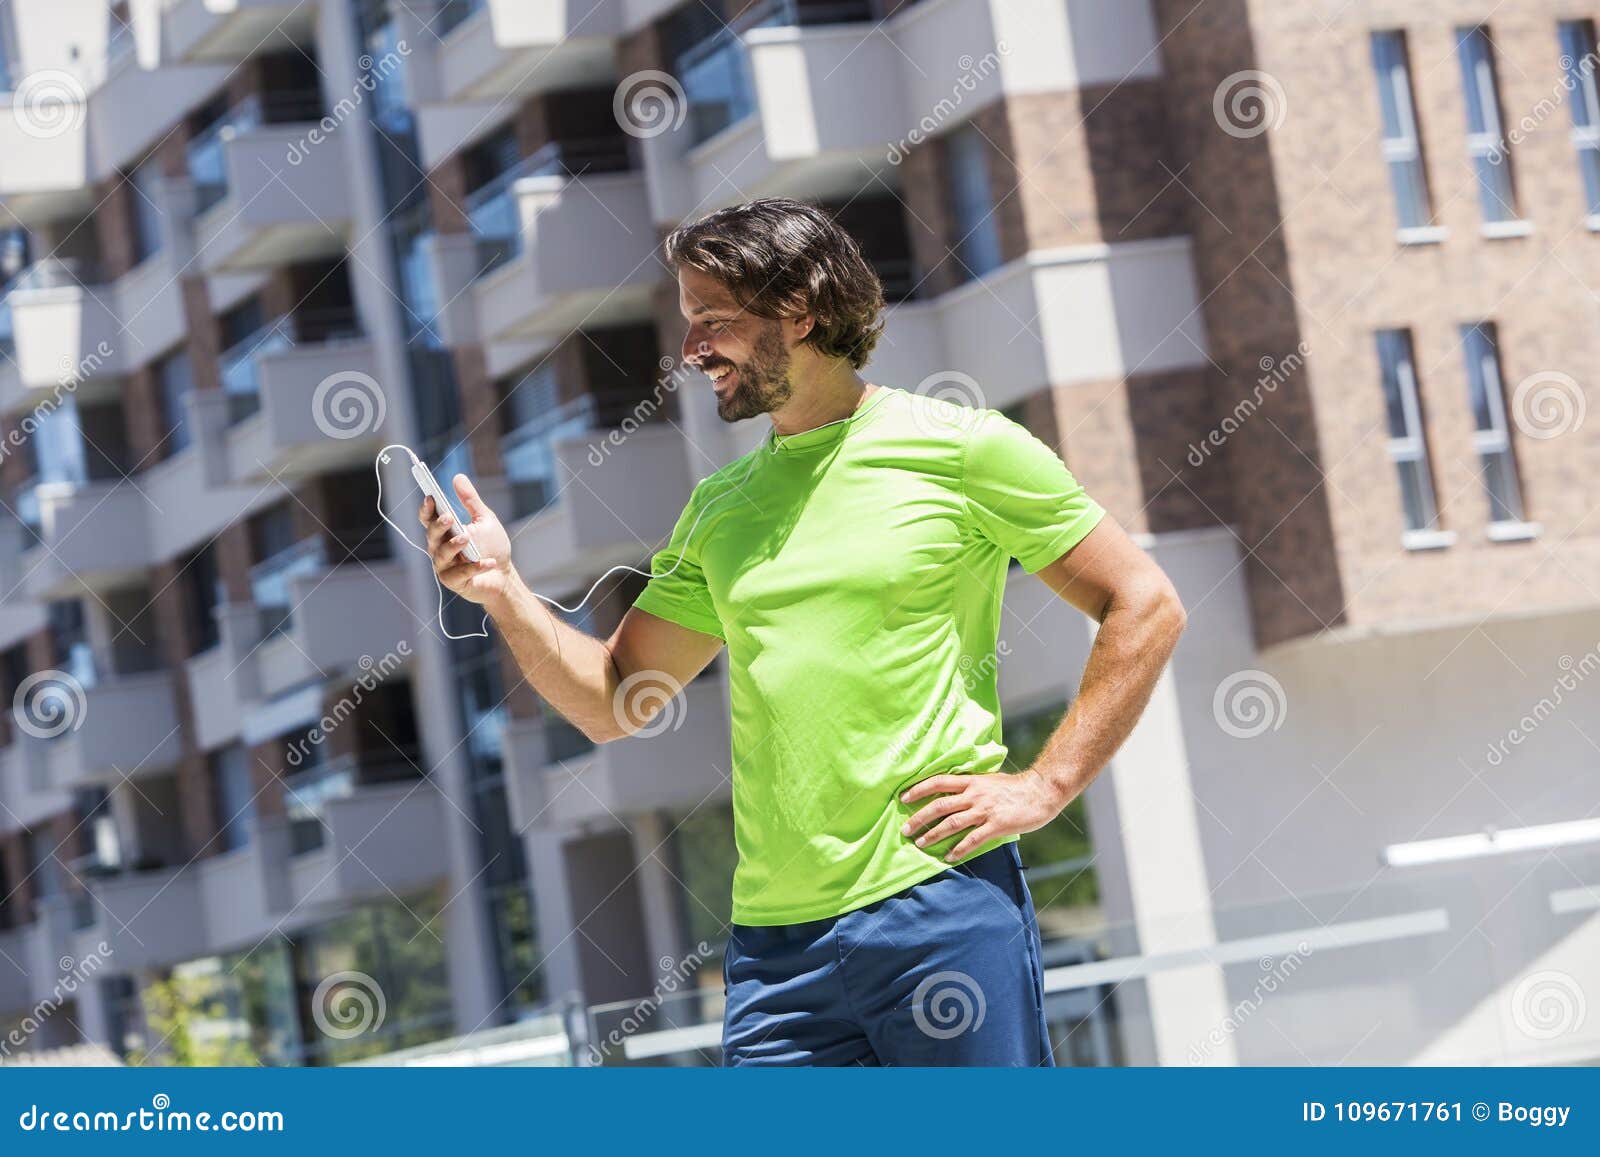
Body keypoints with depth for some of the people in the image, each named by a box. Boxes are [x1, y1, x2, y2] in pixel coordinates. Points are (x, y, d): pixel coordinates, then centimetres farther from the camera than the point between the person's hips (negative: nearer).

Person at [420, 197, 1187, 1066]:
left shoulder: (962, 448, 0)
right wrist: (504, 593, 1)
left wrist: (1044, 787, -7)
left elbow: (1145, 609, 1)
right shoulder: (719, 506, 16)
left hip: (939, 899, -5)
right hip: (774, 937, 5)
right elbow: (617, 704, 17)